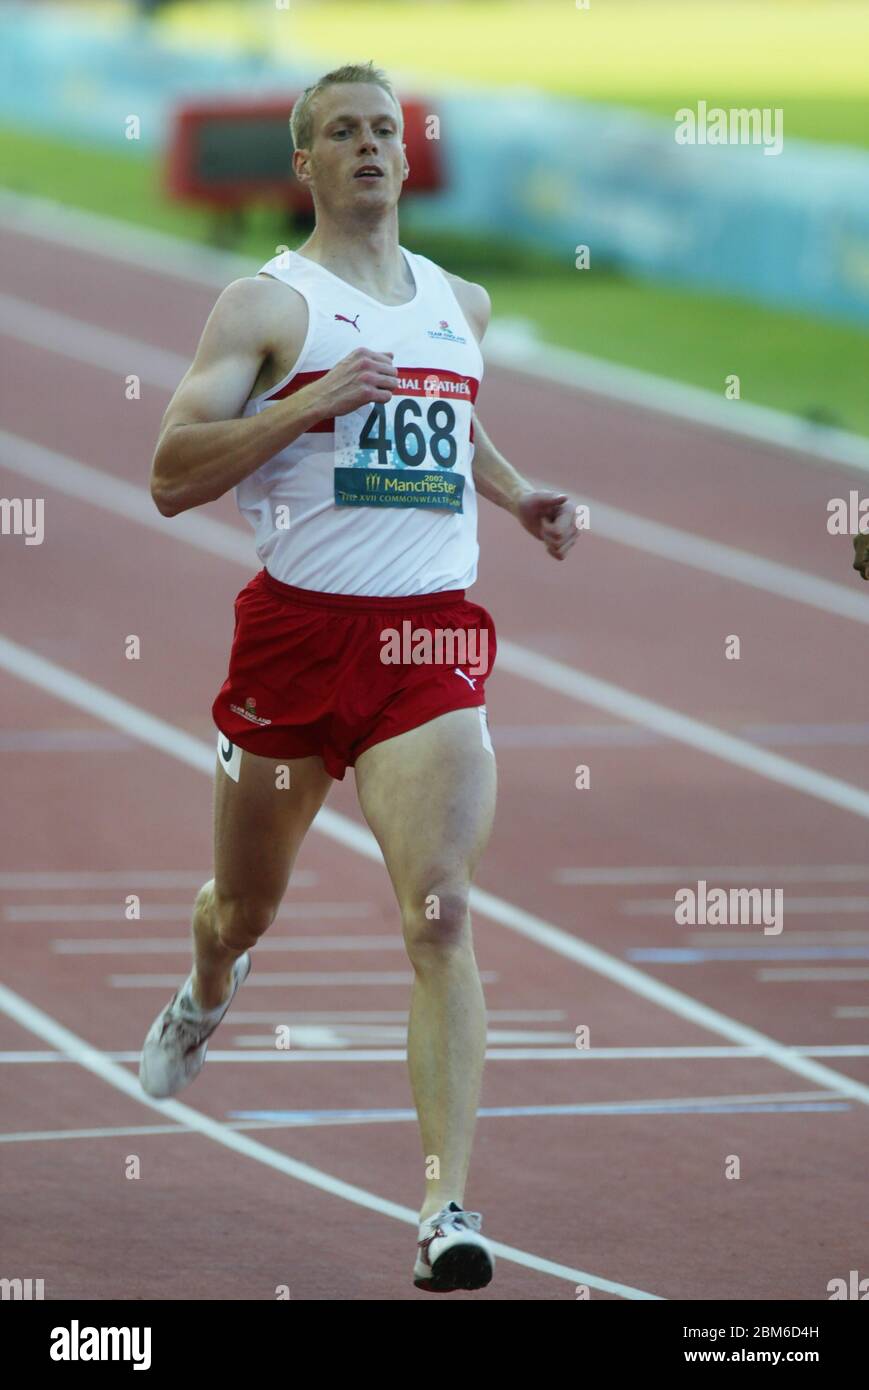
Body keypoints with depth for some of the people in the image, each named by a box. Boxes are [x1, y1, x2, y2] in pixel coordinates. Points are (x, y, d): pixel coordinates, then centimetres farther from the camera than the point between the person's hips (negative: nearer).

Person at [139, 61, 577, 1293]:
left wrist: (518, 496, 17)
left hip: (432, 641, 2)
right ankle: (205, 999, 55)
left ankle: (448, 1203, -22)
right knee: (248, 902, 17)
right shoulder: (267, 304, -2)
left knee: (441, 914, -16)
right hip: (298, 629, -2)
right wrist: (311, 404, -20)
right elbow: (171, 477, -11)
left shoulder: (460, 305, 14)